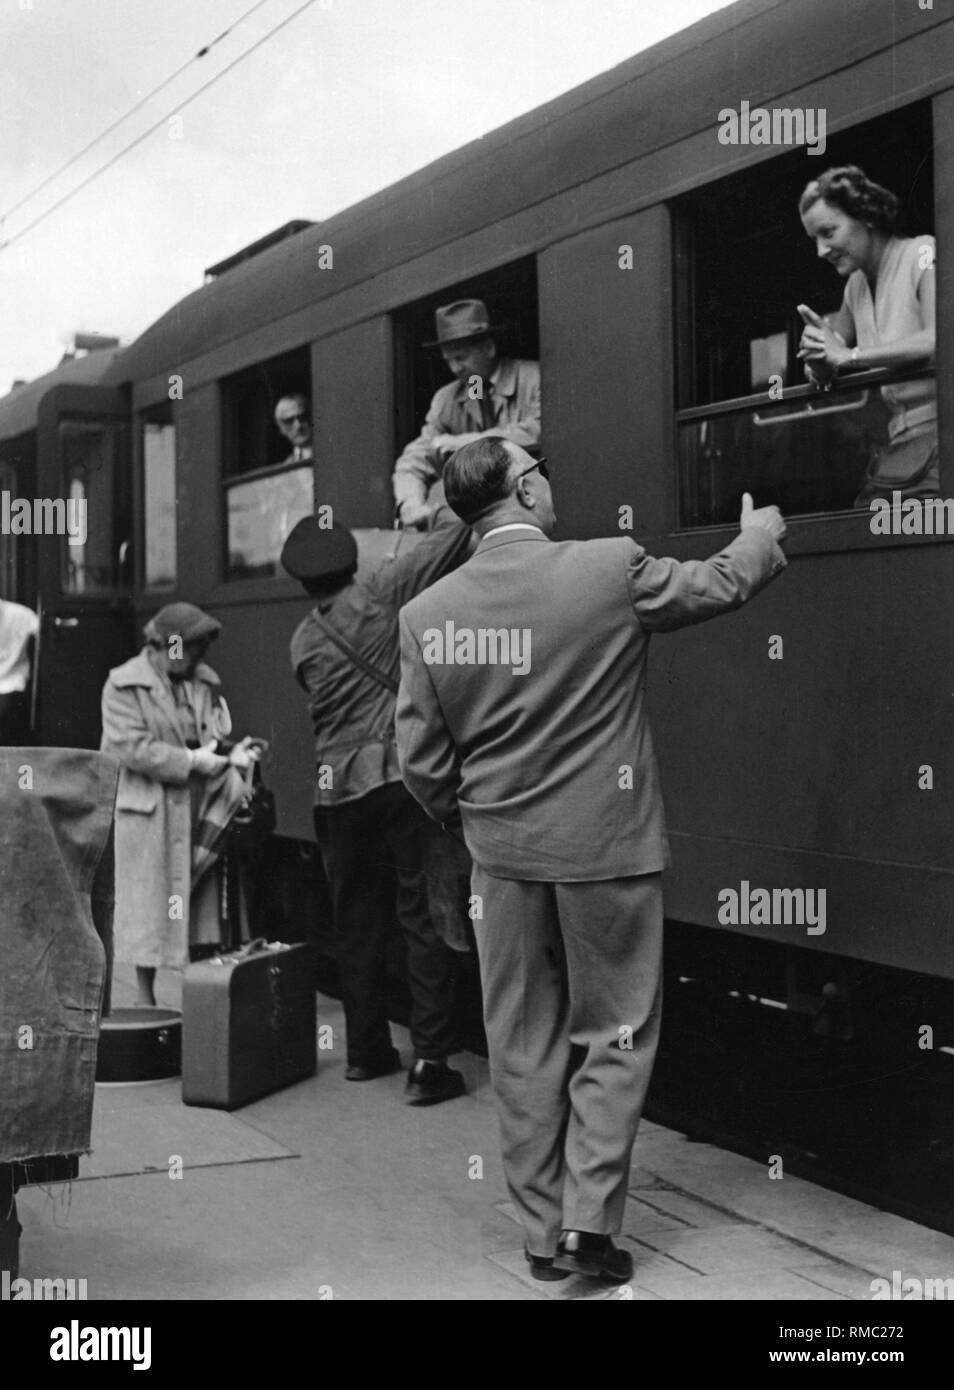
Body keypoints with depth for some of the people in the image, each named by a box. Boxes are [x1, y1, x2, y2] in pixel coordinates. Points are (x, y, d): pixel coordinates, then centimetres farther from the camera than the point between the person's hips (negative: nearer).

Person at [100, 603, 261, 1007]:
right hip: (148, 814, -5)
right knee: (149, 908, 2)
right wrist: (191, 761, -19)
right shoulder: (124, 686, -7)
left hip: (200, 811, 5)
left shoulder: (205, 682, 11)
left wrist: (232, 753, -6)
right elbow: (131, 747, -16)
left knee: (201, 905, 6)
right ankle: (145, 999, 13)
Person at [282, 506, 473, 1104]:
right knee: (424, 918, -2)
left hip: (340, 788, 4)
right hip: (405, 776, -4)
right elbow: (454, 537, -4)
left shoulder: (303, 642, 10)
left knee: (358, 921, 14)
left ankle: (367, 1049, 23)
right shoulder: (381, 594, -2)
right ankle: (430, 1061, -5)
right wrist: (440, 508, 16)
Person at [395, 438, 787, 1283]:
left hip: (502, 855, 4)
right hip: (605, 848, -3)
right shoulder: (610, 572, -14)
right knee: (612, 1037, 11)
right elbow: (725, 583, 3)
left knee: (523, 1046, 14)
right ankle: (590, 1220, 6)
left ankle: (544, 1232, 23)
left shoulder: (426, 614, -4)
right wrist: (762, 533, 24)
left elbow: (422, 760, 0)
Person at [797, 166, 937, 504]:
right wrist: (818, 356, -6)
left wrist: (849, 355, -18)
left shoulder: (924, 254, -6)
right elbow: (829, 372, 19)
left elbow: (938, 341, -24)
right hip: (900, 444, 7)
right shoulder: (856, 285, 16)